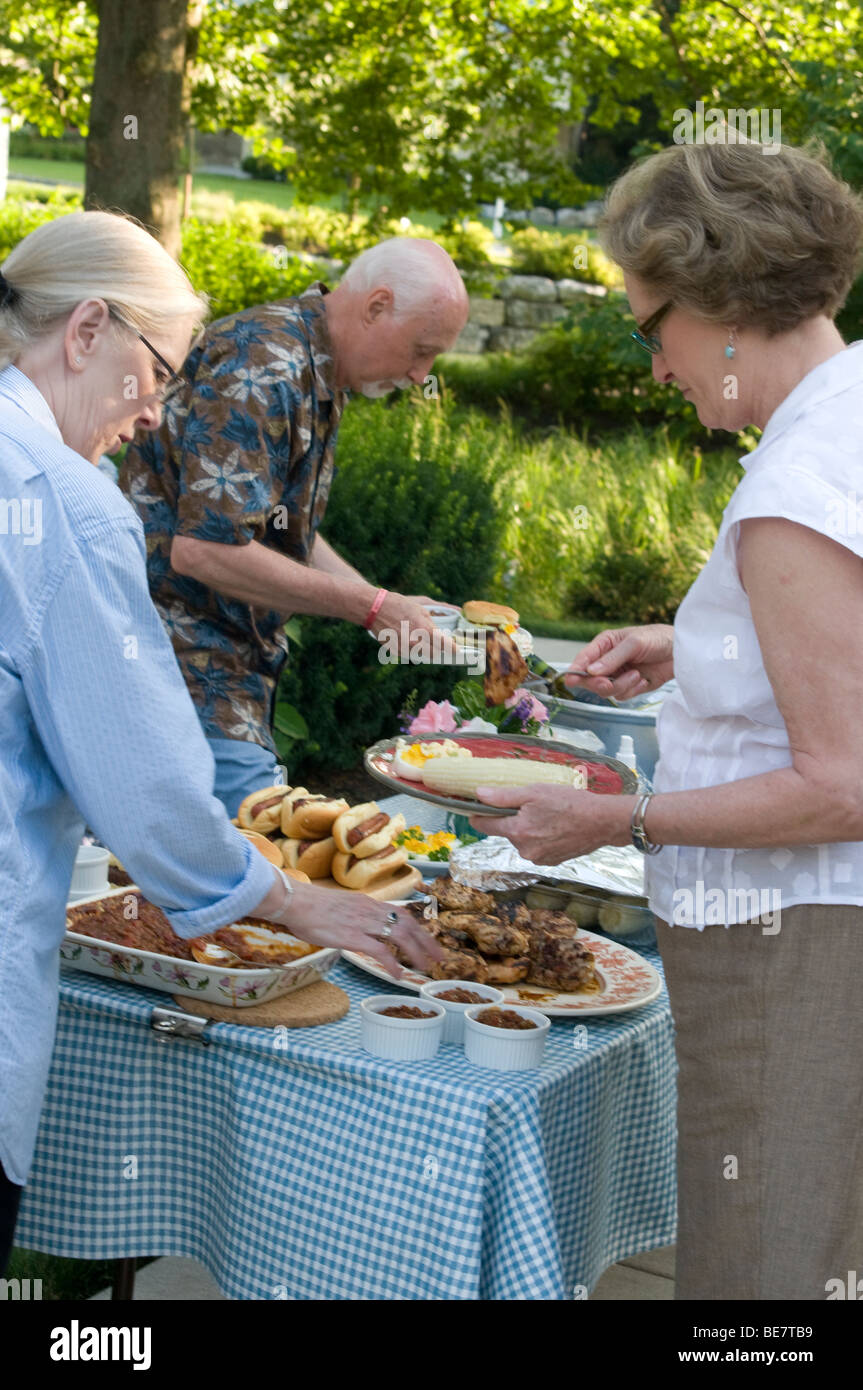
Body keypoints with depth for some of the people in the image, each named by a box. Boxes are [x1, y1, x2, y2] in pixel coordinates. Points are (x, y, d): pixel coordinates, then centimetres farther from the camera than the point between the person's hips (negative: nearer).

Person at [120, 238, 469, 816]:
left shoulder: (318, 378, 12)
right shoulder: (260, 372, -21)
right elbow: (204, 549, -27)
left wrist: (390, 604, 7)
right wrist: (373, 608, -20)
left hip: (234, 677, 10)